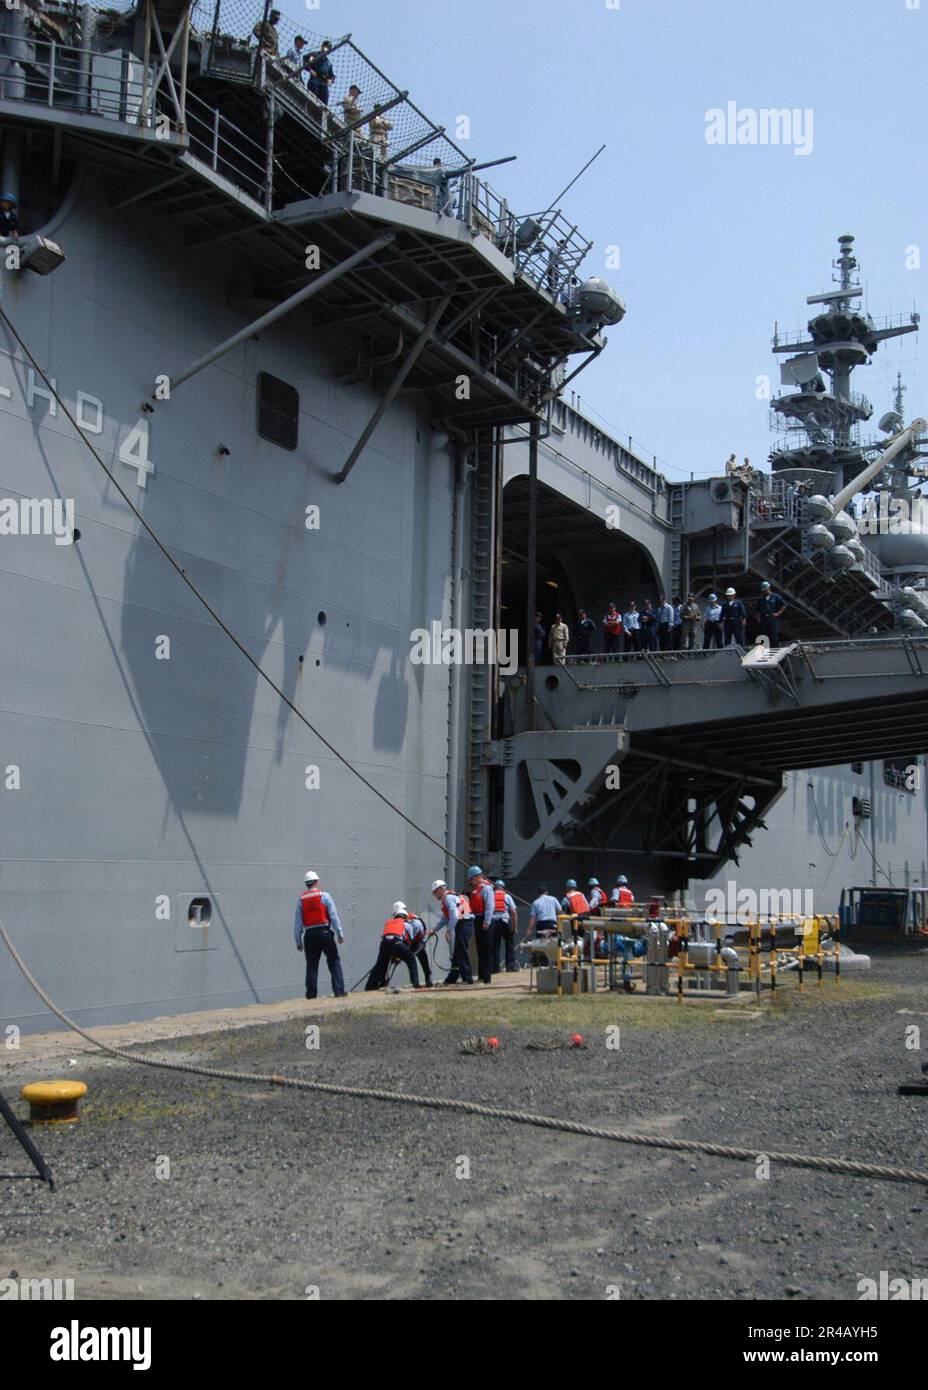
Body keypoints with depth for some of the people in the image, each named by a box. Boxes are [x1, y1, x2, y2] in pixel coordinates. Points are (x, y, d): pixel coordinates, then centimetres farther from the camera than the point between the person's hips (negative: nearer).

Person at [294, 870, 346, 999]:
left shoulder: (301, 900, 7)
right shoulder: (324, 896, 0)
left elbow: (297, 922, 7)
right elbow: (334, 916, -3)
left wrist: (298, 940, 13)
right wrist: (340, 933, 1)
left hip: (309, 935, 2)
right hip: (325, 932, -2)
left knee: (311, 965, 7)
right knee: (334, 961, 3)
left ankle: (311, 994, 5)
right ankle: (339, 990, -4)